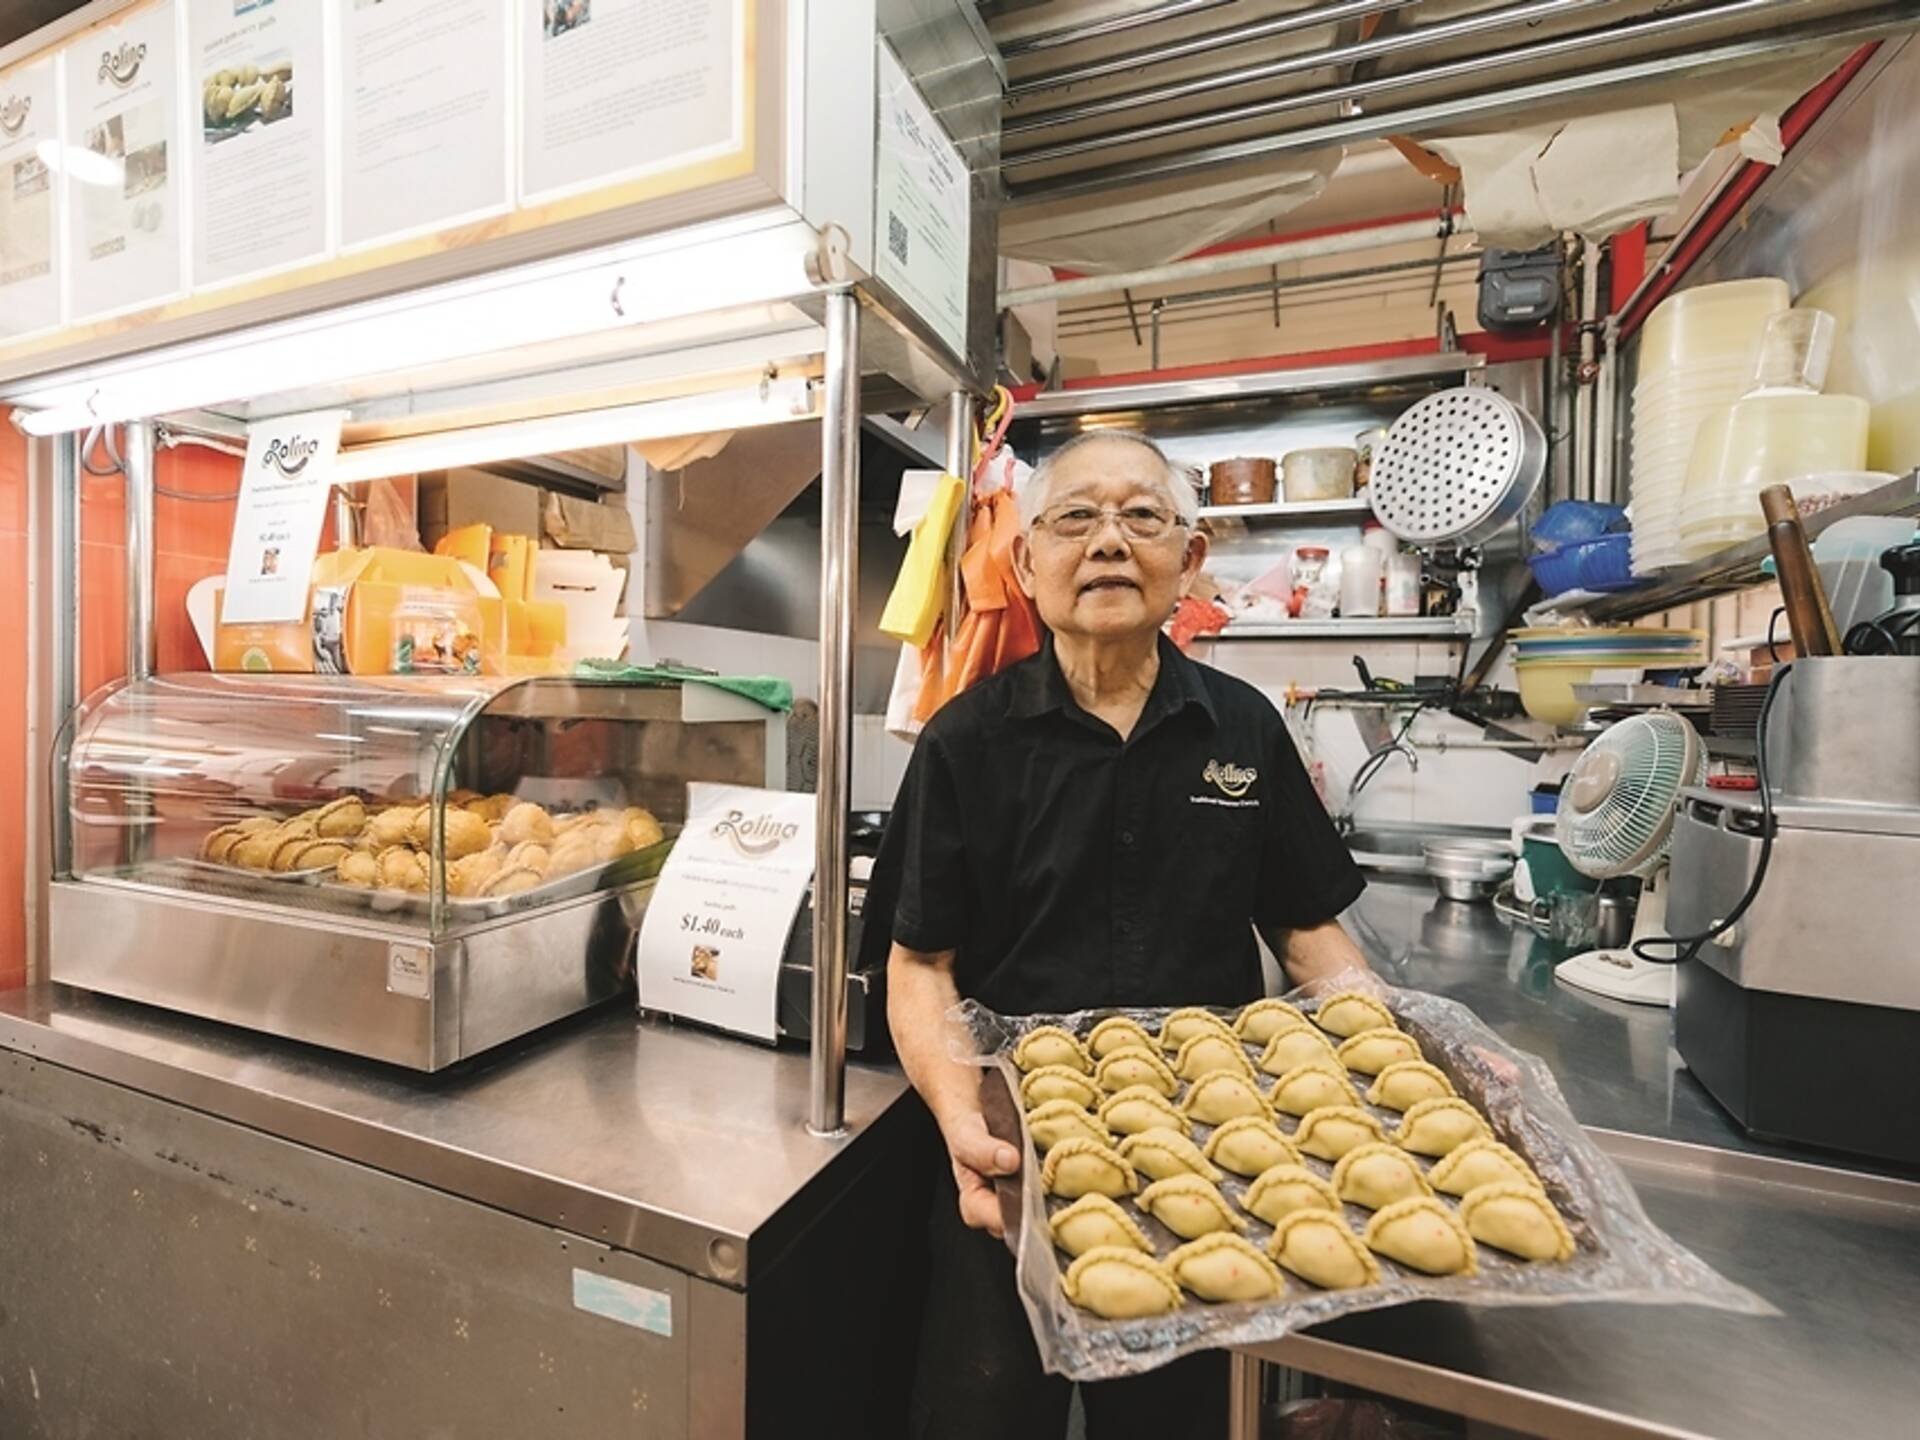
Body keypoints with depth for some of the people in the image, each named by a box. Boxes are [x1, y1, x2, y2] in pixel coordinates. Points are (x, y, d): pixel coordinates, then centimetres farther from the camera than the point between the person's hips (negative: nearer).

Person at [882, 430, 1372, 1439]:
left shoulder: (1244, 729, -3)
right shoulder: (970, 740, -10)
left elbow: (1307, 931, 4)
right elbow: (922, 963, -9)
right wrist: (960, 1117, -24)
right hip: (1015, 1168, -2)